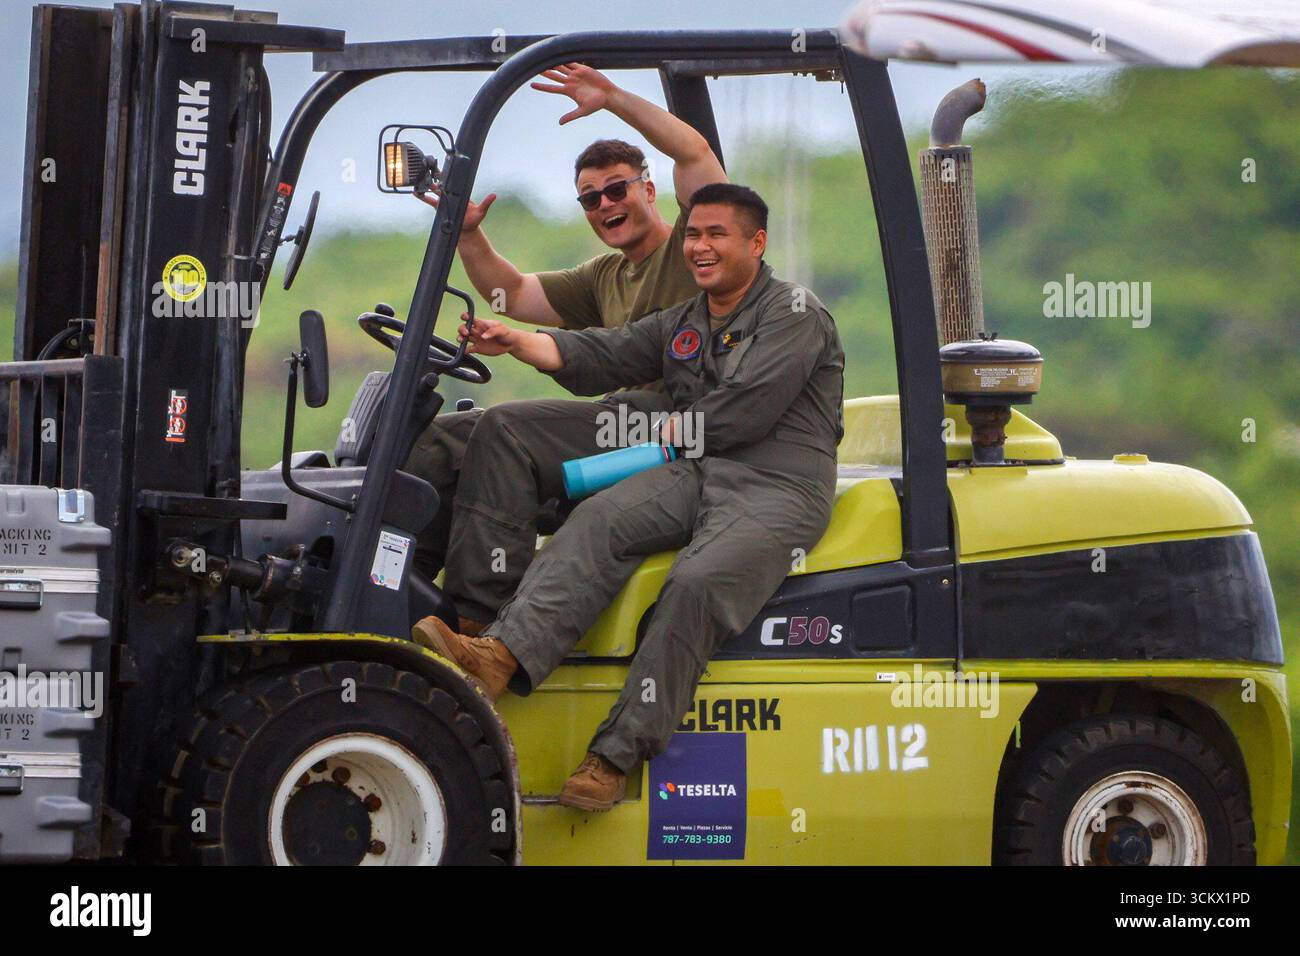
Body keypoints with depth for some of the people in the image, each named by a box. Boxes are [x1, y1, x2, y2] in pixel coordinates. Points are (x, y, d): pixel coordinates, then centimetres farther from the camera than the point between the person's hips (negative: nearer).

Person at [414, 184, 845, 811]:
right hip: (693, 476, 7)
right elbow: (600, 358, 14)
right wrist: (515, 342, 0)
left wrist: (674, 431, 4)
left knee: (697, 583, -31)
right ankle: (503, 654, -42)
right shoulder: (681, 324, 25)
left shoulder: (795, 314, 0)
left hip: (777, 487, -7)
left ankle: (616, 757, -34)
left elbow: (746, 411, -10)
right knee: (600, 520, -21)